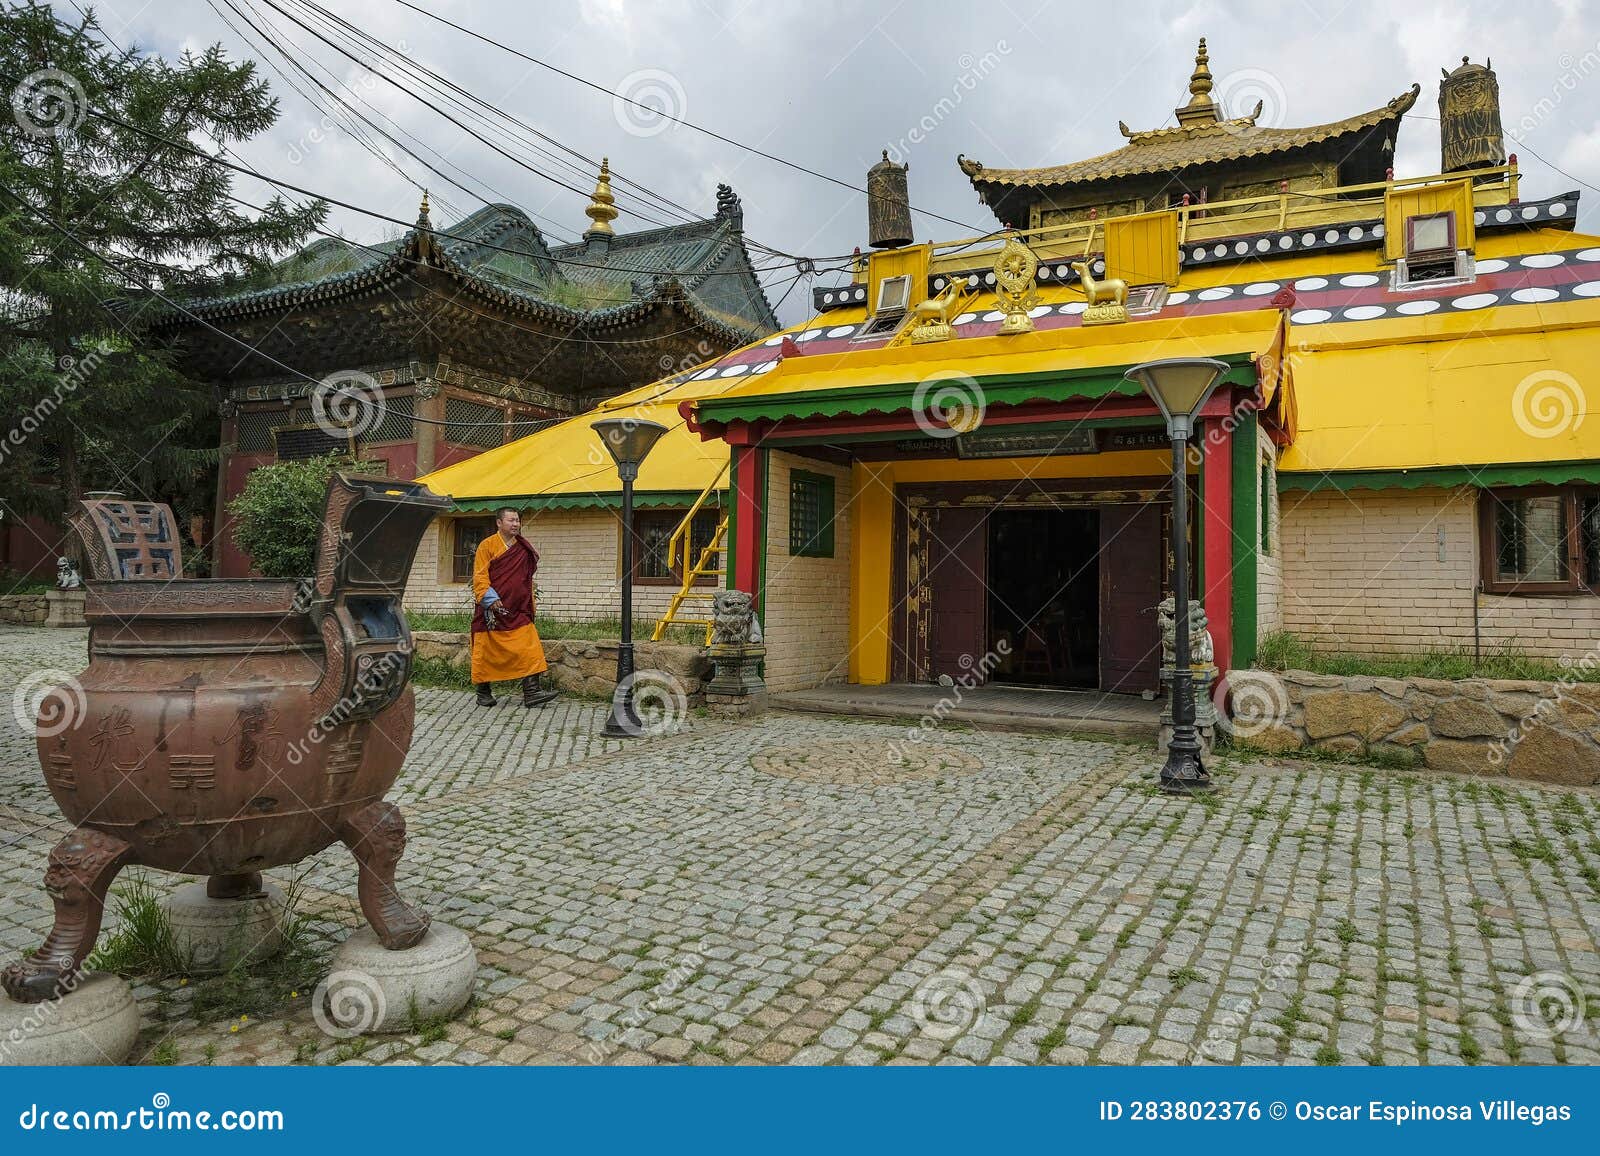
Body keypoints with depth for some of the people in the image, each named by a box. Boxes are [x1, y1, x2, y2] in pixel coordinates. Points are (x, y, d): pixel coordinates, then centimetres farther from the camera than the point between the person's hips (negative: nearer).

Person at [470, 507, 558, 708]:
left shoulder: (524, 548, 12)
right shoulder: (487, 545, -3)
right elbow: (479, 577, -8)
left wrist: (530, 606, 18)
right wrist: (491, 599, -20)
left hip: (518, 610, 4)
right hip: (492, 610, -4)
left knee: (529, 649, -6)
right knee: (487, 651, 4)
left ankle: (532, 692, -7)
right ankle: (484, 693, 17)